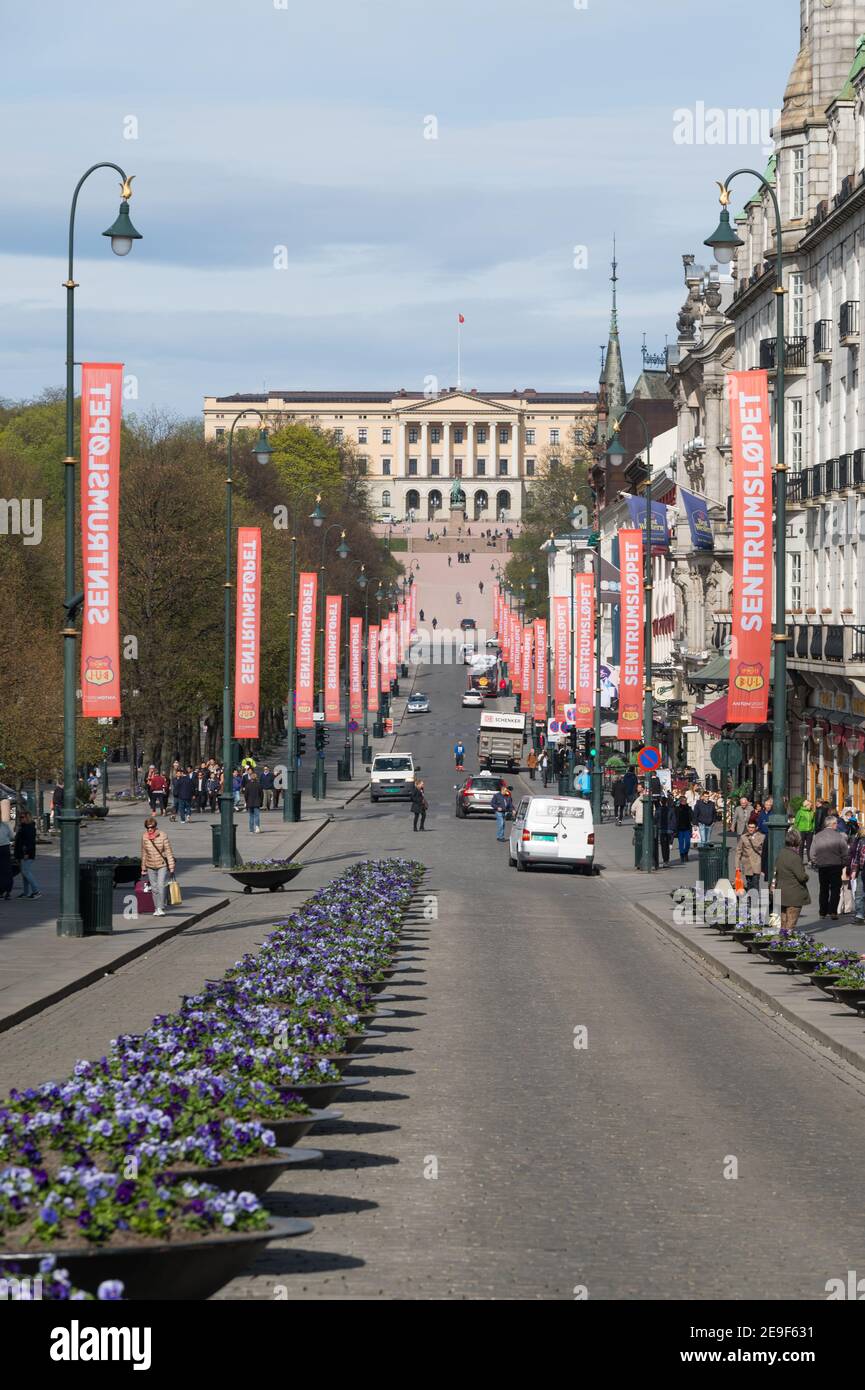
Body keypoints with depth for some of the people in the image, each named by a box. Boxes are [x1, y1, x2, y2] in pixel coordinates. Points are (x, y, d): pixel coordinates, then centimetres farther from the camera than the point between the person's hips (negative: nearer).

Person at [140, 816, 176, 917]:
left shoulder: (162, 835, -11)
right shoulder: (144, 837, -1)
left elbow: (169, 852, -7)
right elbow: (144, 853, 9)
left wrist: (171, 868, -9)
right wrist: (143, 869, 12)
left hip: (162, 865, -3)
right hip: (150, 866, 3)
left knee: (161, 885, -17)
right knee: (154, 888, 6)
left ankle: (161, 908, -14)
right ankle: (156, 908, 16)